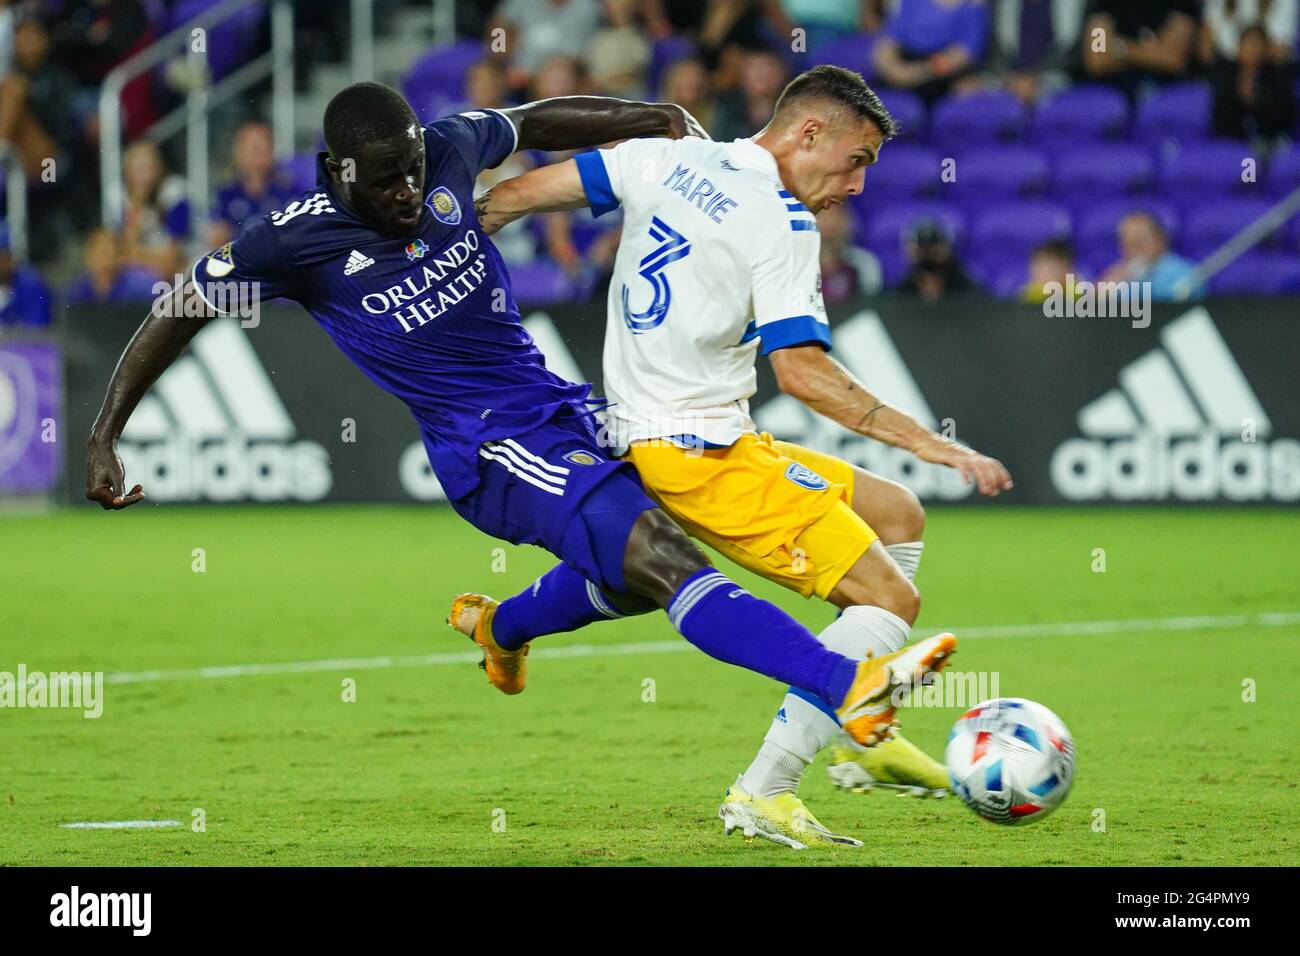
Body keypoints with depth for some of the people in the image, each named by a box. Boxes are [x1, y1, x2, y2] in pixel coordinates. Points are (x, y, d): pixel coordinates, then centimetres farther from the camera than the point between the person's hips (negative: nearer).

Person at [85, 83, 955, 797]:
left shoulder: (448, 152, 0)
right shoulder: (299, 241, -12)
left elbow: (533, 123, 20)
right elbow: (179, 313, -1)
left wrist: (650, 119, 9)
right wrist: (104, 438, -2)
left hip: (560, 408, 8)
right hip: (490, 451, -8)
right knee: (664, 558, -25)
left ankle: (503, 629, 49)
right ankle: (850, 688, -39)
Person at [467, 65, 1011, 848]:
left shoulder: (667, 160, 9)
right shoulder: (780, 224, -14)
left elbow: (522, 192, 9)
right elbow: (802, 371, -21)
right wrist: (933, 446, -20)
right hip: (702, 454, -9)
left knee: (896, 514, 20)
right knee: (890, 600, -12)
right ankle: (762, 795, -15)